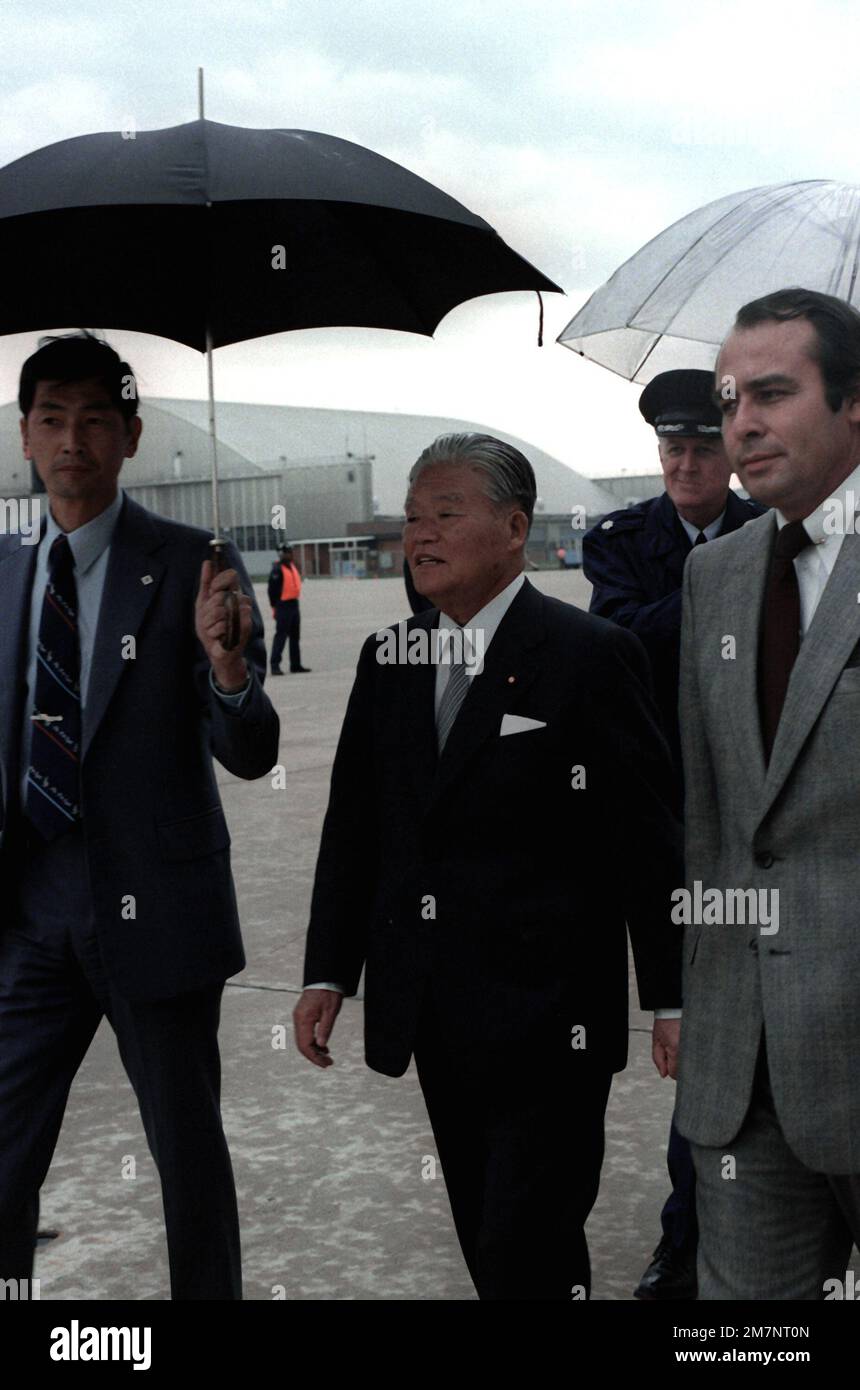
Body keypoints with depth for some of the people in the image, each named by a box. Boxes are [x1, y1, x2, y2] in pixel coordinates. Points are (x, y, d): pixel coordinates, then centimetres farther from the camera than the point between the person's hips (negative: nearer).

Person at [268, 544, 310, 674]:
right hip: (283, 605, -9)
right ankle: (275, 665, -9)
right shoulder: (277, 569, -13)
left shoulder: (293, 566, 14)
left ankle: (296, 665, 21)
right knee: (281, 636, -10)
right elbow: (272, 589, -16)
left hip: (294, 604, 9)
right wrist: (275, 606, -16)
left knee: (295, 636, 14)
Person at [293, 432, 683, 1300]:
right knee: (484, 1238, 15)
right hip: (435, 1016, 6)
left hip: (547, 1020, -5)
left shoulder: (590, 656, -8)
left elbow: (648, 837, -8)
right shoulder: (387, 660, 9)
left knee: (531, 1256, -4)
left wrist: (671, 998, -7)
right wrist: (329, 971, 8)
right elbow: (352, 826, 12)